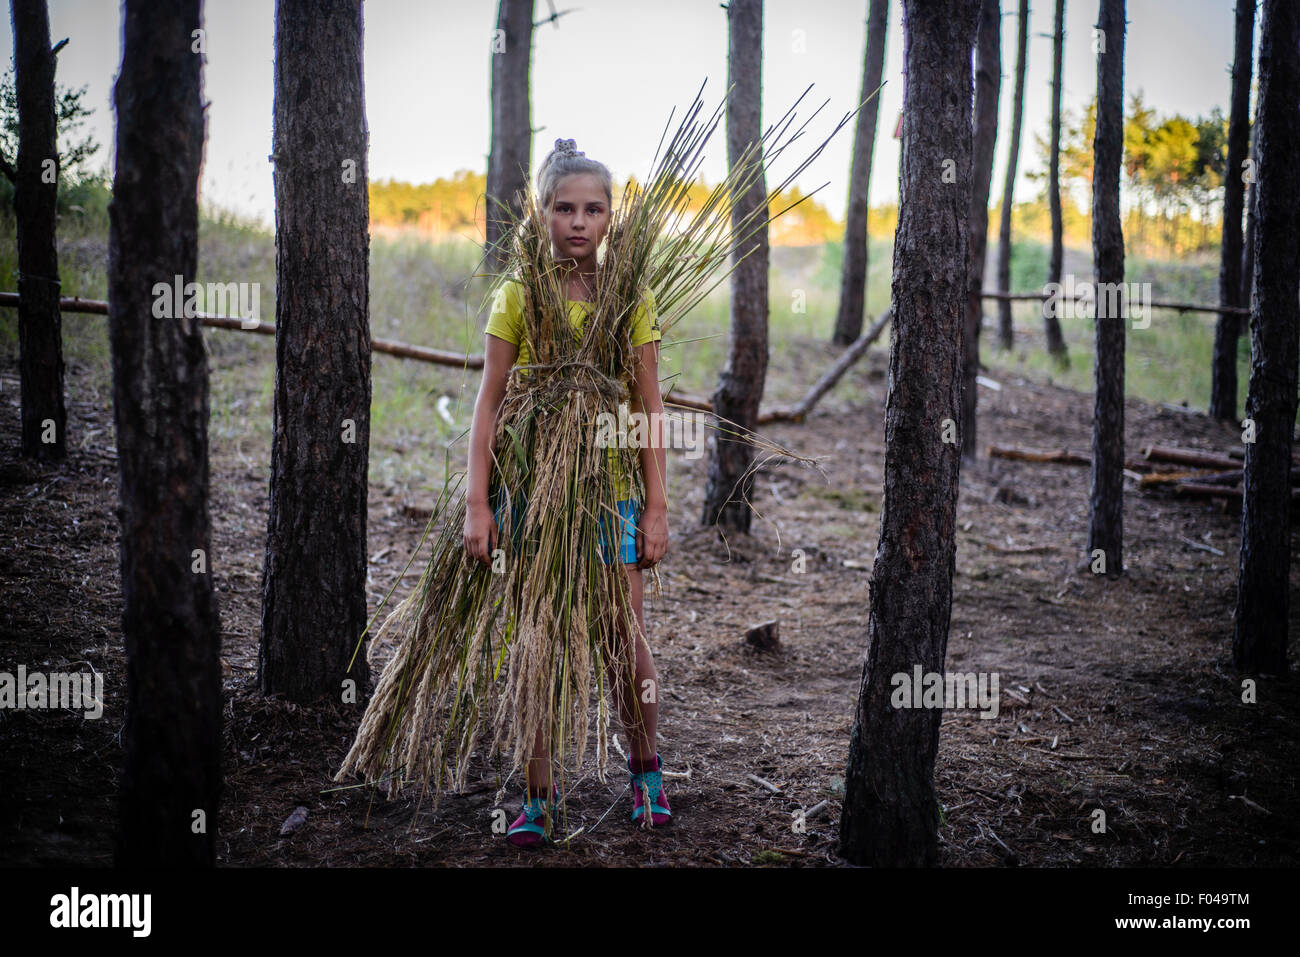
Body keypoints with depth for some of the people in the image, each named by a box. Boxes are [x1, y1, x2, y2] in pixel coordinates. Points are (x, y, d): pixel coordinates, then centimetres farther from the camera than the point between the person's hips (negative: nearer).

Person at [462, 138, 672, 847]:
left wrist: (656, 509, -2)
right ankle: (538, 795, 15)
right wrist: (477, 504, -9)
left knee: (623, 642, 2)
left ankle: (645, 769, 27)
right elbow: (489, 403, -2)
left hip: (610, 492, 0)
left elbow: (649, 408, 2)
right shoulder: (518, 295, -2)